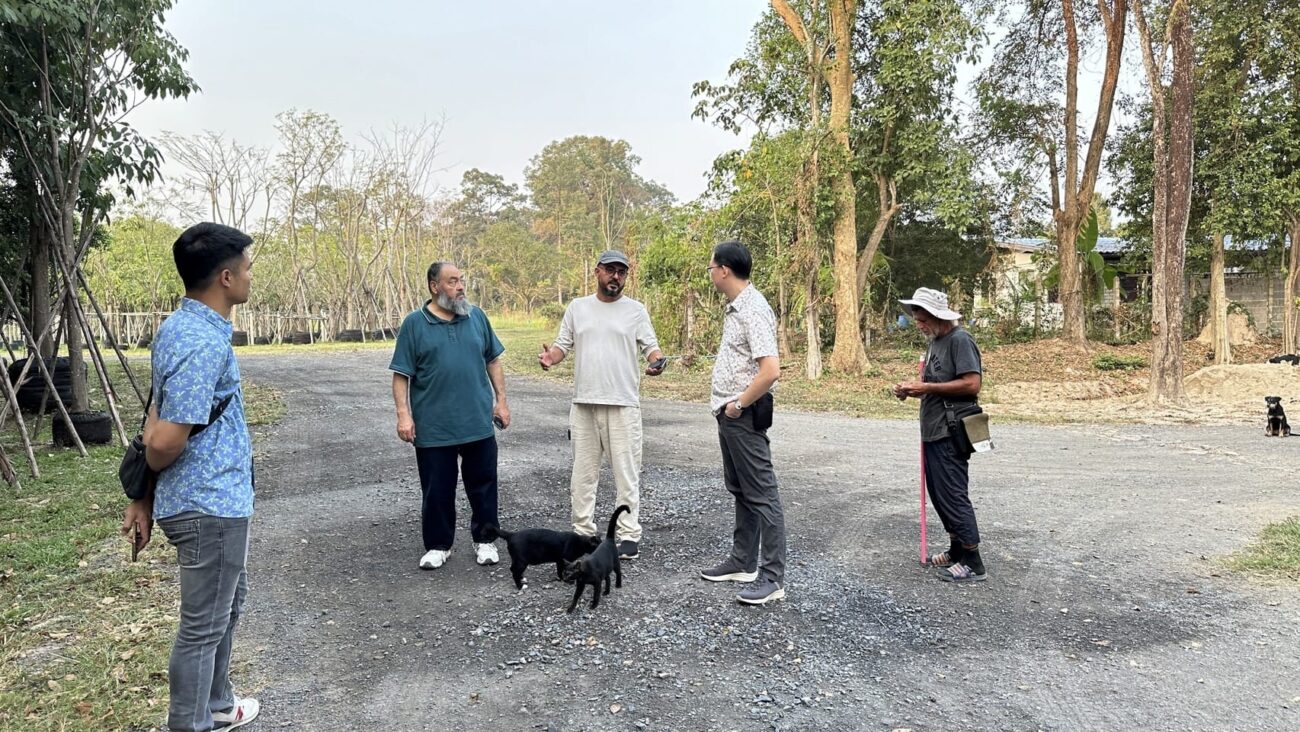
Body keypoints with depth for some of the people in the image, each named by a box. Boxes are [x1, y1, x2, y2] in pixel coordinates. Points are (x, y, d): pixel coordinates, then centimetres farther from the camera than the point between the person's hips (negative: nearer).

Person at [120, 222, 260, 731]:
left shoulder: (182, 326, 8)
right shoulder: (203, 343, -25)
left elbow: (159, 419, 10)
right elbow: (165, 441, -28)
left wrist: (144, 494, 12)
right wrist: (149, 480, -5)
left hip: (217, 499, 10)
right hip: (211, 505, -10)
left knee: (227, 604, 25)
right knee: (203, 625, 5)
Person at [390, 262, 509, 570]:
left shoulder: (476, 317, 6)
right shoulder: (415, 323, -3)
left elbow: (493, 362, 12)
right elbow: (401, 375, -3)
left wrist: (501, 400, 6)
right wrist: (403, 415, -10)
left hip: (479, 423, 2)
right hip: (433, 427, -2)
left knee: (483, 485, 10)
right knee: (437, 490, 8)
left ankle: (485, 540, 26)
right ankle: (437, 546, 24)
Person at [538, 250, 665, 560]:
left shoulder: (636, 310, 4)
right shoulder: (577, 307, 10)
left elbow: (650, 346, 2)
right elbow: (563, 344, 11)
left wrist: (656, 361, -20)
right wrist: (551, 356, -12)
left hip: (623, 405, -3)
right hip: (583, 403, 3)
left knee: (626, 471, 1)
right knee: (582, 472, 10)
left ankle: (628, 535, 10)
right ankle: (584, 532, 21)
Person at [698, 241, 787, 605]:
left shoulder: (753, 310, -19)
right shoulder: (735, 307, 12)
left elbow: (771, 370, -28)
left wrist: (739, 405, -18)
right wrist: (727, 407, 16)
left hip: (745, 415, -11)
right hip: (730, 413, 11)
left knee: (761, 493, -4)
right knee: (740, 490, 17)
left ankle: (772, 577, 3)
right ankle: (743, 562, 29)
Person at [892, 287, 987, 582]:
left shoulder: (959, 340, -13)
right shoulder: (936, 342, 16)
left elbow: (972, 383, -22)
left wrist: (926, 387, -20)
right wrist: (911, 389, 4)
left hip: (950, 435, -10)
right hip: (933, 432, 10)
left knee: (953, 495, -5)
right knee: (939, 494, 15)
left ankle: (973, 563, 4)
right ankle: (956, 550, 27)